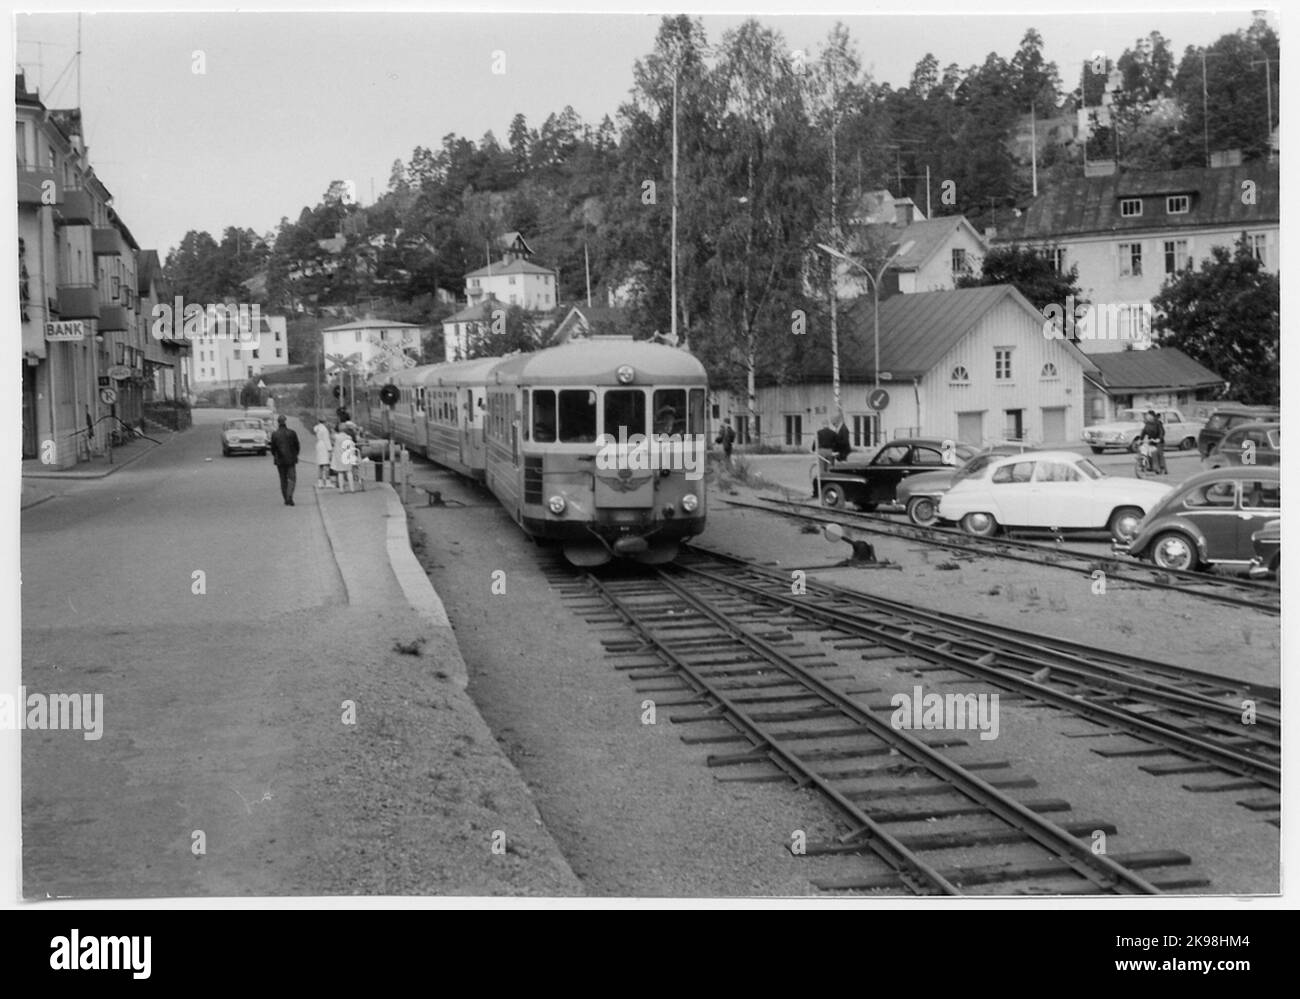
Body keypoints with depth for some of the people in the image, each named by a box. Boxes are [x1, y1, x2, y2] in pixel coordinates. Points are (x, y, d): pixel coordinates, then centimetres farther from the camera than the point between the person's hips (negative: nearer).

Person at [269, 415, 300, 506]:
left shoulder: (274, 434, -5)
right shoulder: (292, 433, -7)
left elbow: (273, 448, -1)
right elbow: (297, 446, -1)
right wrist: (295, 455, 16)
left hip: (280, 461, 1)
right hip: (291, 460, -1)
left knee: (283, 480, 11)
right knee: (292, 479, 1)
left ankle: (286, 500, 12)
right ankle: (289, 497, -18)